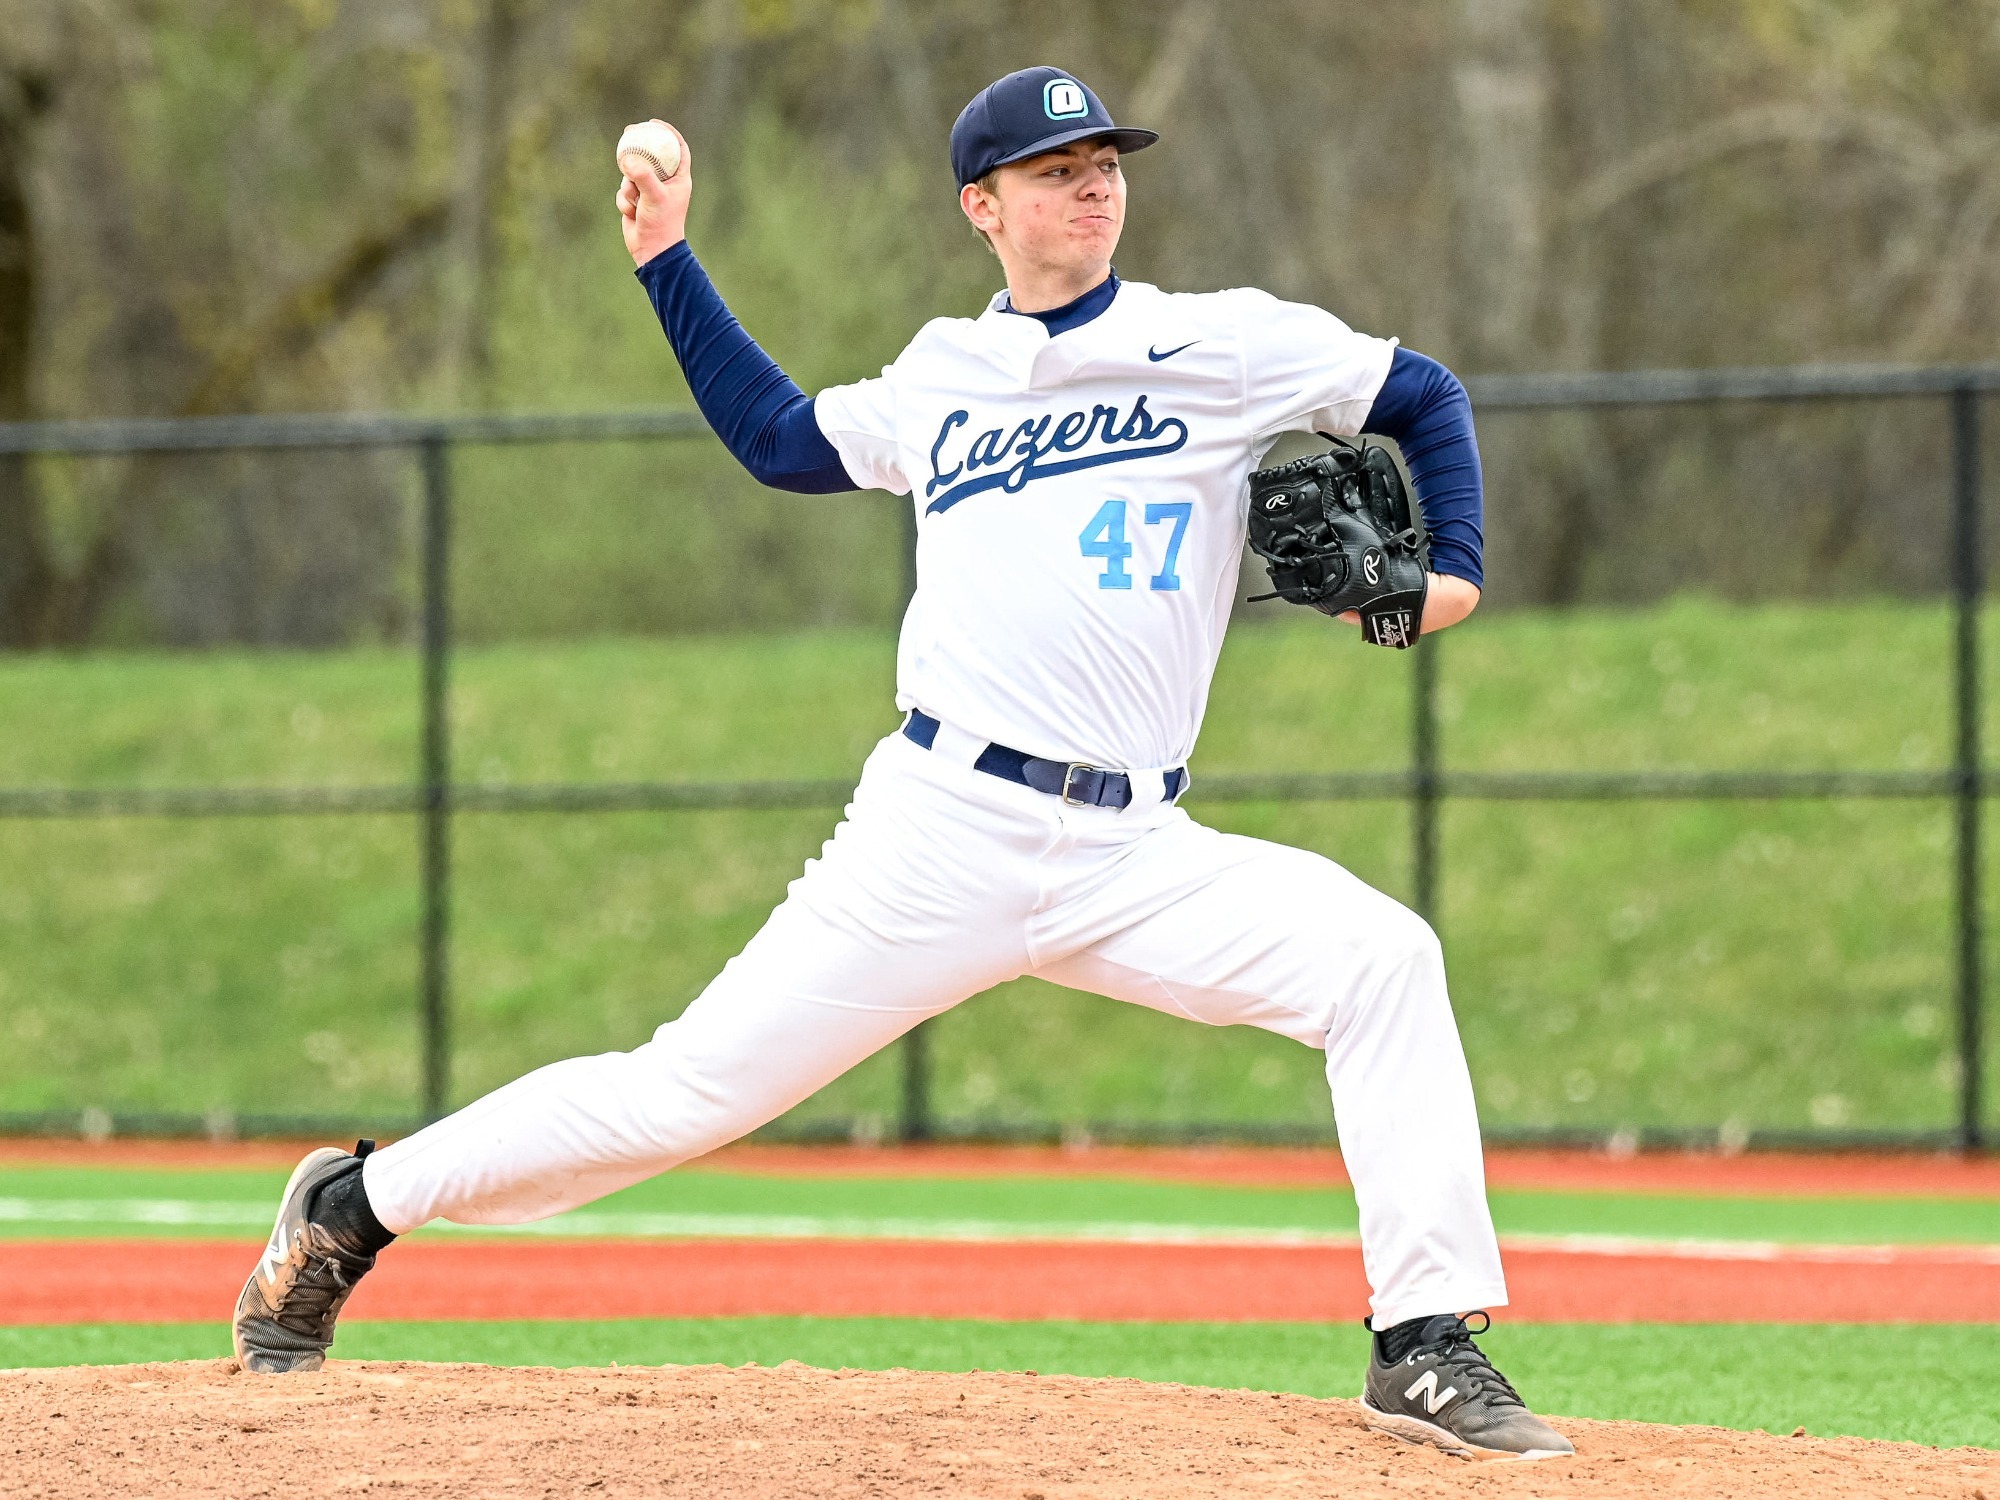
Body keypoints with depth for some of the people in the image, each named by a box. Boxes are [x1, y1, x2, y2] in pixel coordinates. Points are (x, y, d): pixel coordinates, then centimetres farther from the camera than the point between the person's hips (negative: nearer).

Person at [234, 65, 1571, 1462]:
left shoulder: (1225, 345, 7)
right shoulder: (941, 379, 15)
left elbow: (1424, 395, 16)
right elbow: (779, 437, 31)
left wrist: (1455, 572, 1)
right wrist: (669, 260, 28)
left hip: (1131, 859, 0)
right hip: (943, 827, 0)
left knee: (1381, 956, -22)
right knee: (687, 1093, -3)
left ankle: (1427, 1348, -17)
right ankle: (357, 1204, 15)